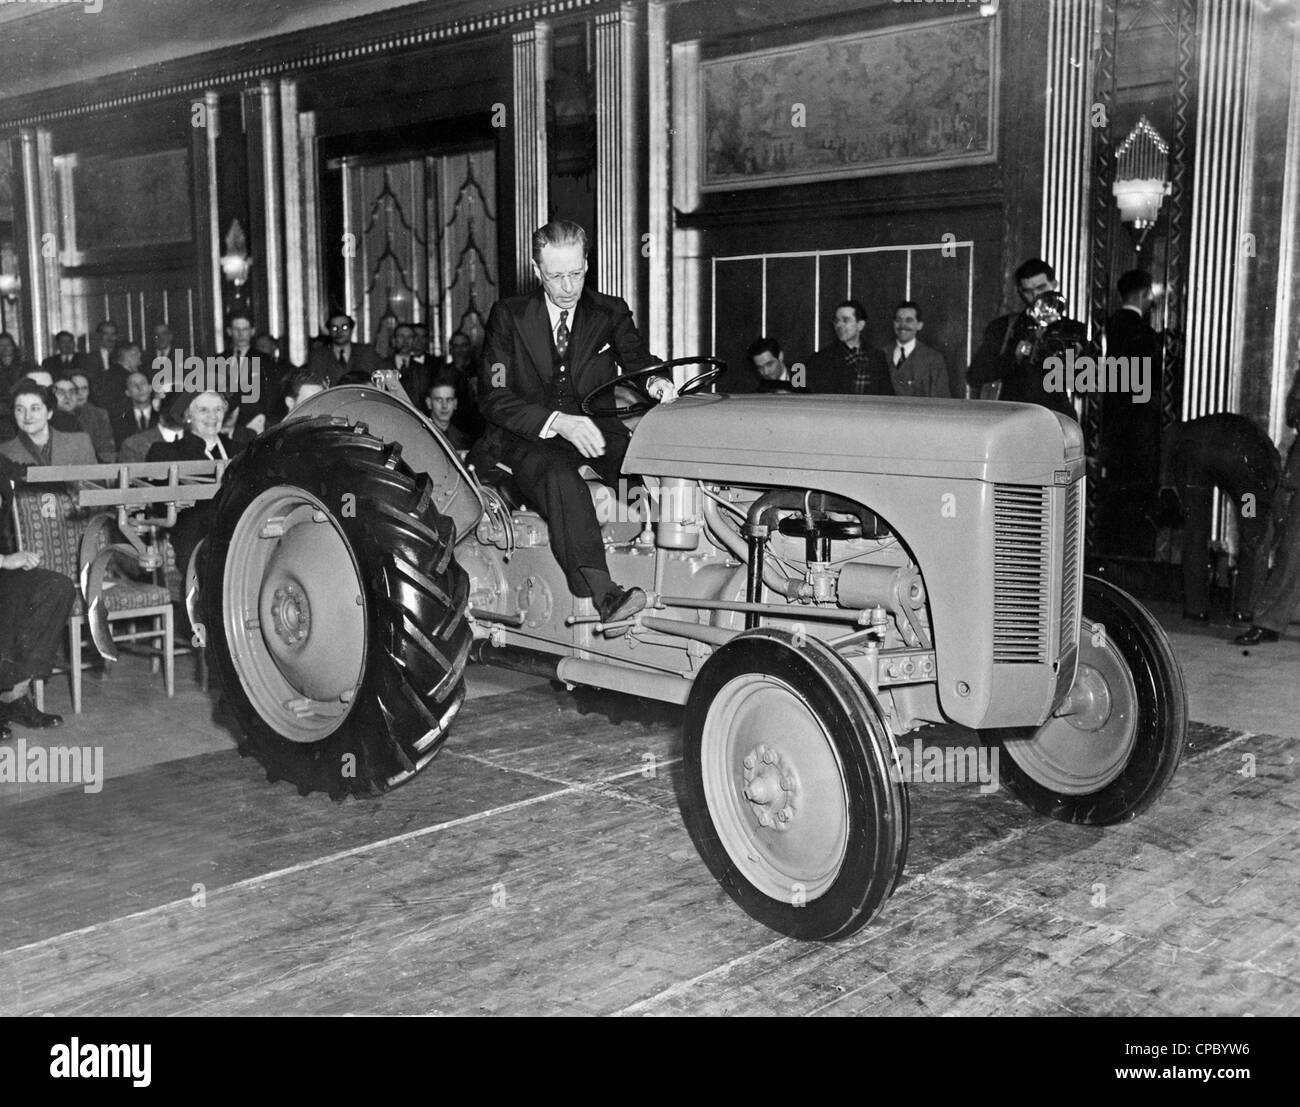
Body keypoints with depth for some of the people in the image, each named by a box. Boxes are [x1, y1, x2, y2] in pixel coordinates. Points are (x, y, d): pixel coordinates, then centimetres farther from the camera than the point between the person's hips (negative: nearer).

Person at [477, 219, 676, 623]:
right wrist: (558, 422, -24)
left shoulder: (610, 313, 11)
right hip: (530, 439, -3)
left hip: (593, 430, 3)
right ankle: (603, 594, -50)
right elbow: (493, 398, -7)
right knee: (559, 475, -38)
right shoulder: (509, 316, 2)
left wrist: (654, 379, -22)